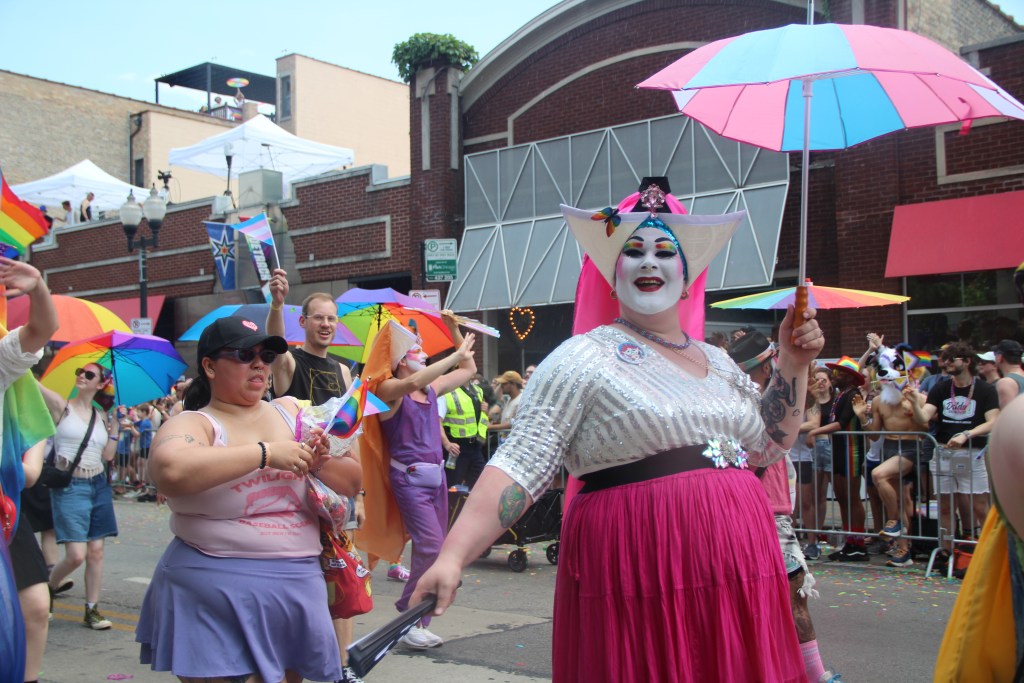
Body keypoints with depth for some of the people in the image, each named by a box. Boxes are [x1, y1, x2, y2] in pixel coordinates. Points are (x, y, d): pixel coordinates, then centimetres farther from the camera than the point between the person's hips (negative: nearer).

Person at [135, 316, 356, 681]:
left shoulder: (291, 414, 10)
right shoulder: (193, 424, -5)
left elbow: (352, 481, 13)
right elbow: (171, 470, -29)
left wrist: (321, 465, -9)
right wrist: (264, 453, -23)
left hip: (298, 586, 5)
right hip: (214, 593, -5)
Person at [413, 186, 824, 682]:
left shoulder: (717, 361, 14)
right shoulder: (583, 359, -7)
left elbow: (769, 445, 24)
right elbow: (518, 465, -14)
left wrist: (792, 366, 11)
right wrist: (453, 555, -25)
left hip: (735, 572, 7)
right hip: (641, 573, -6)